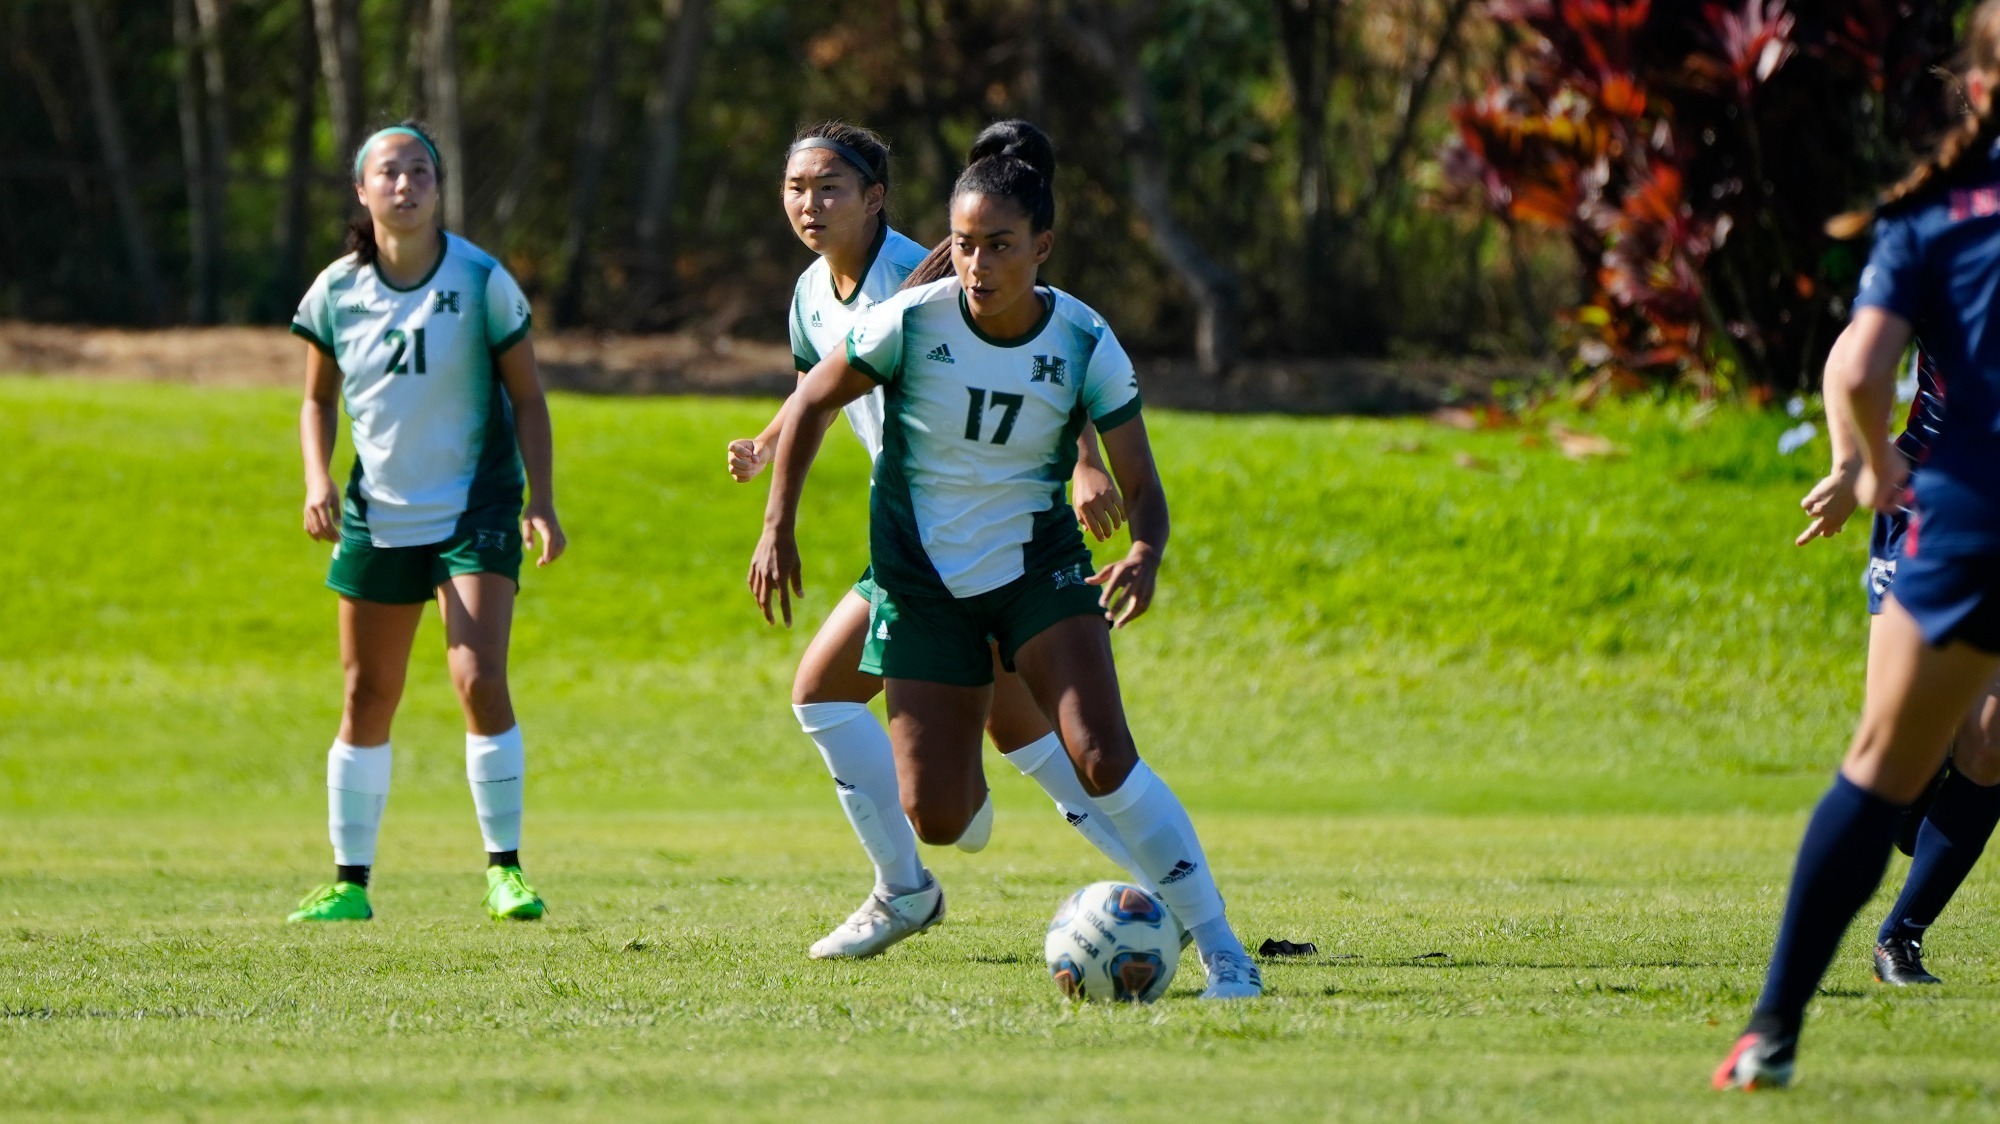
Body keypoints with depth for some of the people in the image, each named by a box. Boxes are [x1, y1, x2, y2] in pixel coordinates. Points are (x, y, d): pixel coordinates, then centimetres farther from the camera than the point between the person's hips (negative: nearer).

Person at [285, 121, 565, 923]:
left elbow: (527, 397, -4)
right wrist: (317, 480, -4)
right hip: (376, 517, 3)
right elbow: (318, 399, 13)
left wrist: (541, 502, -12)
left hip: (476, 510, -3)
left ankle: (505, 868, -9)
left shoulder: (482, 281, -9)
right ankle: (350, 881, 17)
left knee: (479, 678, -18)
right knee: (367, 697, 7)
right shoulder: (337, 291, -1)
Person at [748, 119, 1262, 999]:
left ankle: (1220, 950, -17)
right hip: (922, 585, 1)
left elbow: (1140, 486, -11)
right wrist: (778, 529, -2)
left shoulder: (1085, 346, -15)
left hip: (1038, 569, -1)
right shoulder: (911, 324, -17)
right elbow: (811, 404, 0)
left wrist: (1144, 556, -33)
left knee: (1101, 755, -23)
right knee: (935, 819, -3)